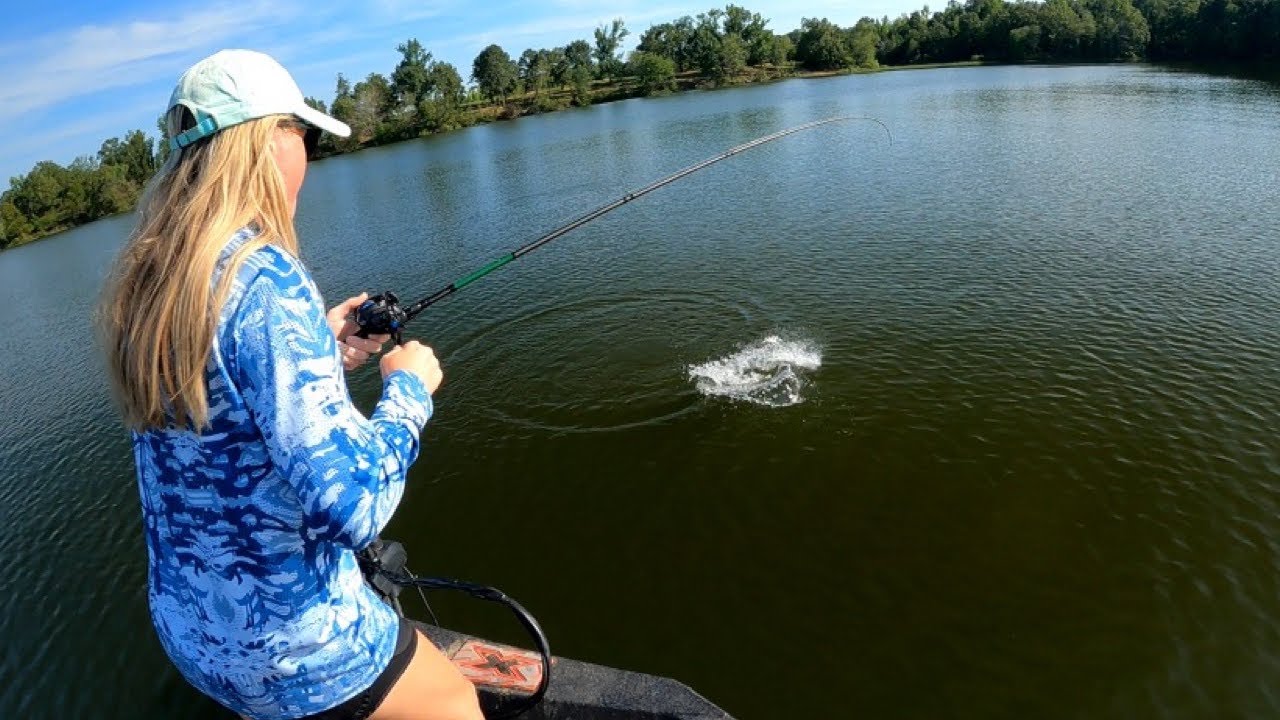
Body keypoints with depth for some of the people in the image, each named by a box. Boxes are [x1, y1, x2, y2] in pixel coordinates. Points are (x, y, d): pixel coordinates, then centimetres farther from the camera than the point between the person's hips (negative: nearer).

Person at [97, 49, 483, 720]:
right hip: (287, 645, -7)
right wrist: (408, 388, -16)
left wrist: (320, 348, 10)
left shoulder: (141, 282, -1)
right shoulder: (263, 278, -27)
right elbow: (350, 505, -32)